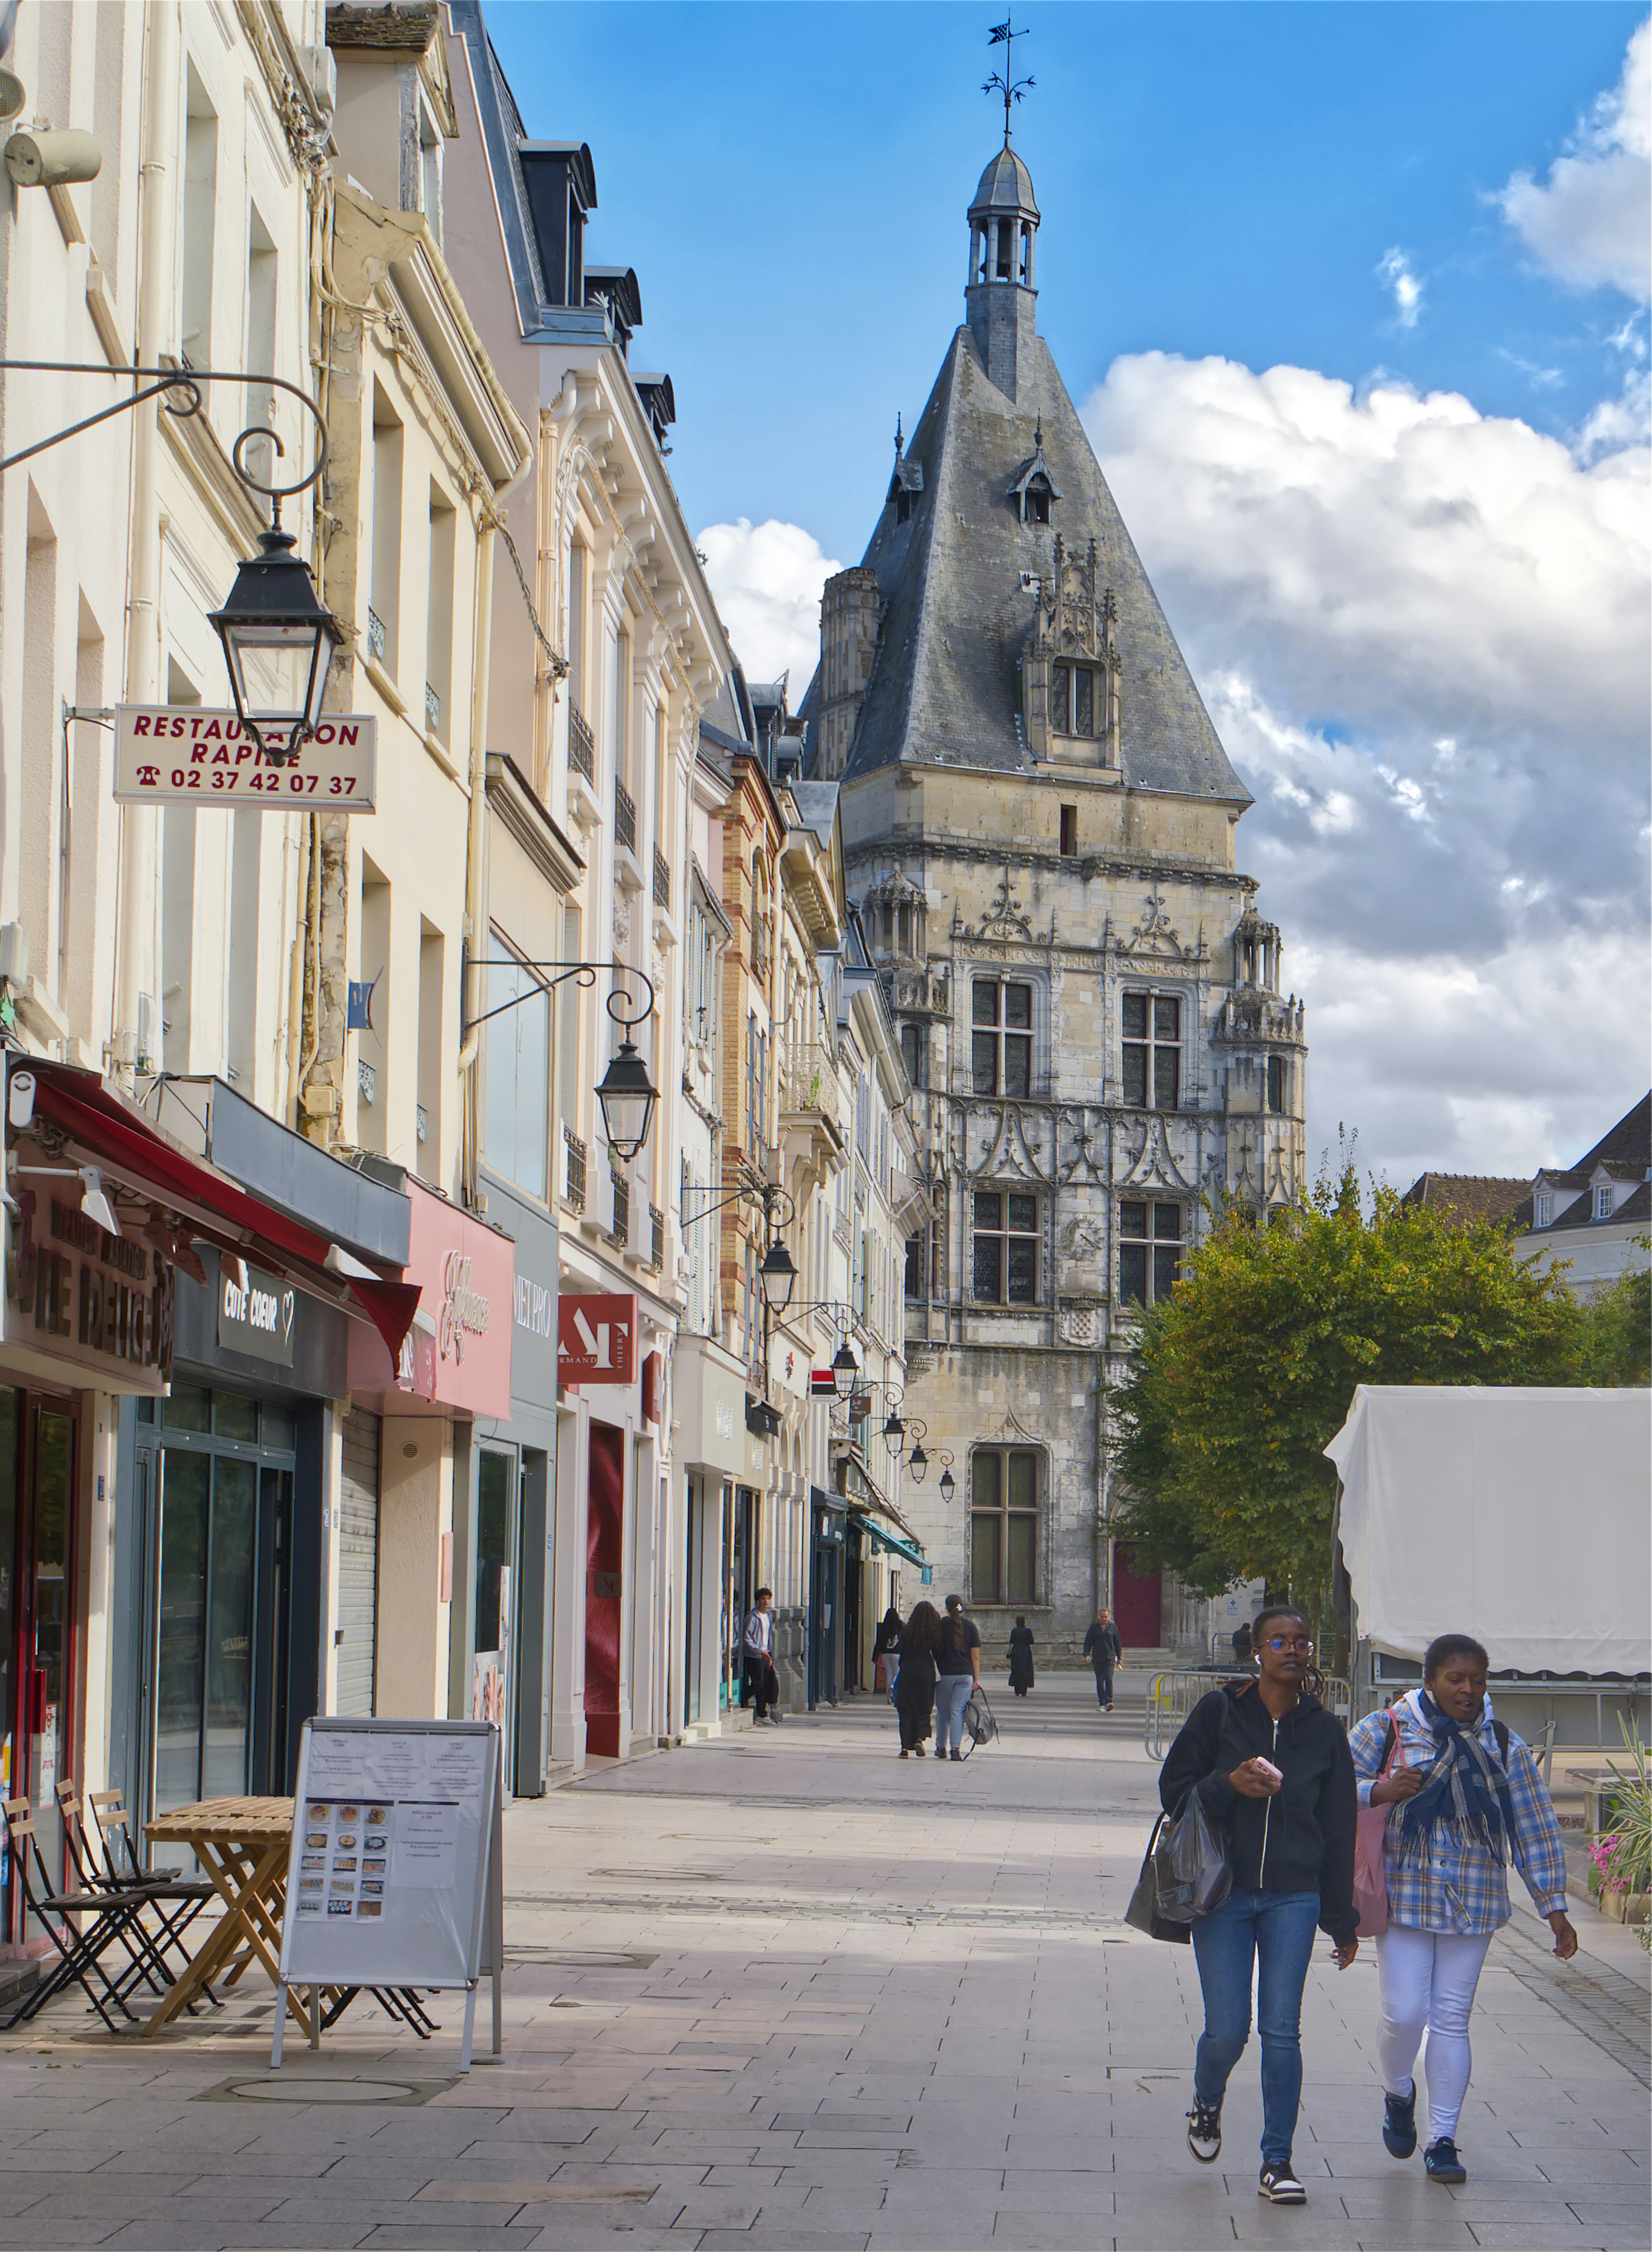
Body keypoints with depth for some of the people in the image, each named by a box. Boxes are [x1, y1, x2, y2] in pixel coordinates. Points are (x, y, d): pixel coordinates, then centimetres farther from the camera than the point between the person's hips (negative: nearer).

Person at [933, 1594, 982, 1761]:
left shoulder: (940, 1626, -2)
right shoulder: (971, 1627, 2)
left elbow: (935, 1652, -2)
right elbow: (976, 1656, 2)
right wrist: (976, 1679, 7)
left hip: (945, 1674, -1)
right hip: (965, 1674, 1)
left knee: (943, 1712, 11)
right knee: (958, 1711, 0)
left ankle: (941, 1748, 18)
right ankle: (956, 1748, -10)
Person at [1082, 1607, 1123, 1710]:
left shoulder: (1113, 1628, 8)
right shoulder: (1094, 1628, 8)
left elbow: (1118, 1643, 12)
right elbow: (1088, 1642, 7)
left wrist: (1119, 1658, 11)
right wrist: (1086, 1654, -7)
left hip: (1110, 1657, -2)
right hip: (1097, 1658, 2)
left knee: (1109, 1678, -15)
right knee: (1100, 1681, 2)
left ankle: (1109, 1702, -22)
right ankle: (1102, 1703, 6)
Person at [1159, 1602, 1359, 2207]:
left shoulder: (1324, 1731, 5)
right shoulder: (1218, 1712, 0)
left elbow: (1338, 1831, 10)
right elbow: (1174, 1789, 2)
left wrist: (1342, 1921, 11)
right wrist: (1228, 1784, -17)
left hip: (1293, 1897, 1)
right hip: (1223, 1893, -1)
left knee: (1282, 2031, -5)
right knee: (1227, 2030, -3)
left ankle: (1277, 2162, 4)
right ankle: (1207, 2105, 30)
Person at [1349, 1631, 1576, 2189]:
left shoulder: (1503, 1746, 6)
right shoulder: (1385, 1732, -2)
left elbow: (1535, 1829, 9)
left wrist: (1554, 1907, 8)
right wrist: (1380, 1792, -21)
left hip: (1473, 1905, 2)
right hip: (1403, 1897, -2)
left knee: (1453, 2019, 3)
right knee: (1404, 2012, -8)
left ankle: (1443, 2140, 12)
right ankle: (1398, 2094, 24)